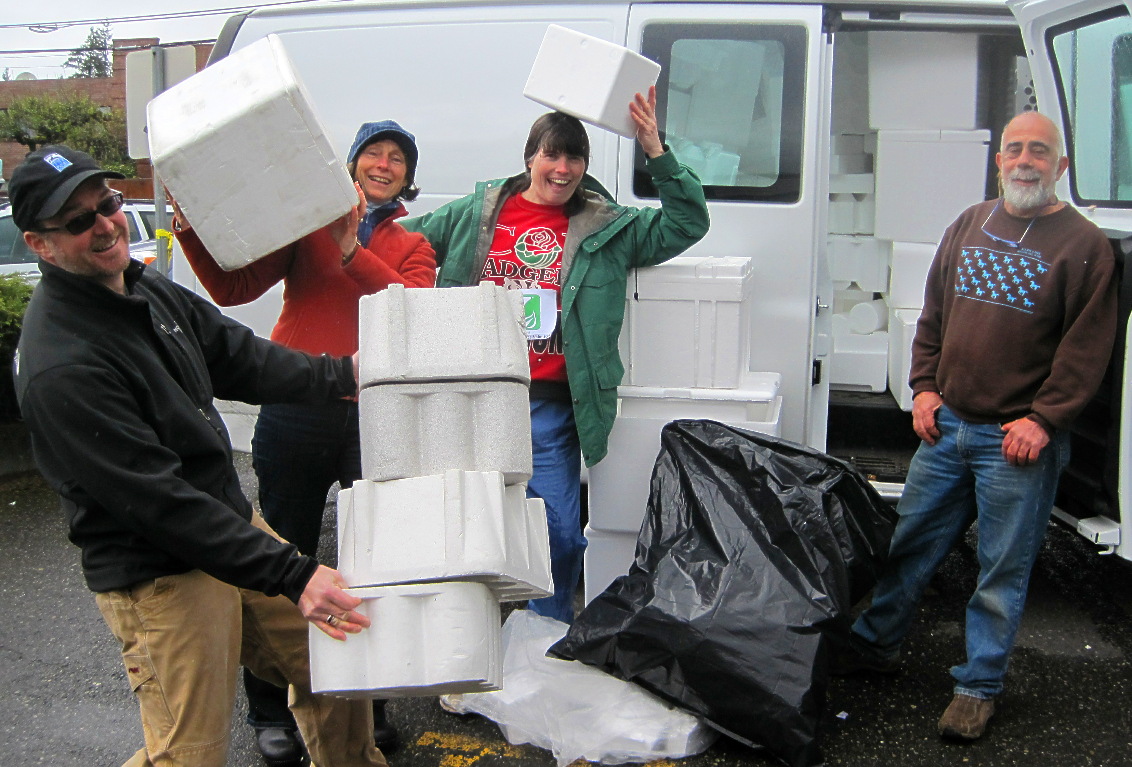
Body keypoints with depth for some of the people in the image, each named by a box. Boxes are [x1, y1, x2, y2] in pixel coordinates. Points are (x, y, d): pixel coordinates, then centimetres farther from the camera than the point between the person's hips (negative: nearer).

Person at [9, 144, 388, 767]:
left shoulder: (144, 287, 3)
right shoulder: (60, 369, -26)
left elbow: (236, 358, 13)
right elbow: (160, 500, -27)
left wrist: (346, 373, 3)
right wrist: (290, 576, -27)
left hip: (233, 524, 9)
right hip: (160, 581, -8)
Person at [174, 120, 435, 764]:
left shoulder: (413, 246, 11)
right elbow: (235, 287, -2)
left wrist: (352, 251, -19)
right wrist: (192, 229, -17)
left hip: (376, 417, 1)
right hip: (297, 414, -1)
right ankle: (272, 710, 22)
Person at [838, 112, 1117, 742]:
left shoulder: (1084, 245, -5)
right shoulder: (969, 227, 10)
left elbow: (1088, 347, -8)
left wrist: (1043, 419, -14)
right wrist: (924, 386, 5)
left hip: (1019, 439, -5)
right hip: (947, 427, 5)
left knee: (1003, 570, 6)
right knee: (909, 543, 14)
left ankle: (979, 686, 20)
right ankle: (877, 645, 31)